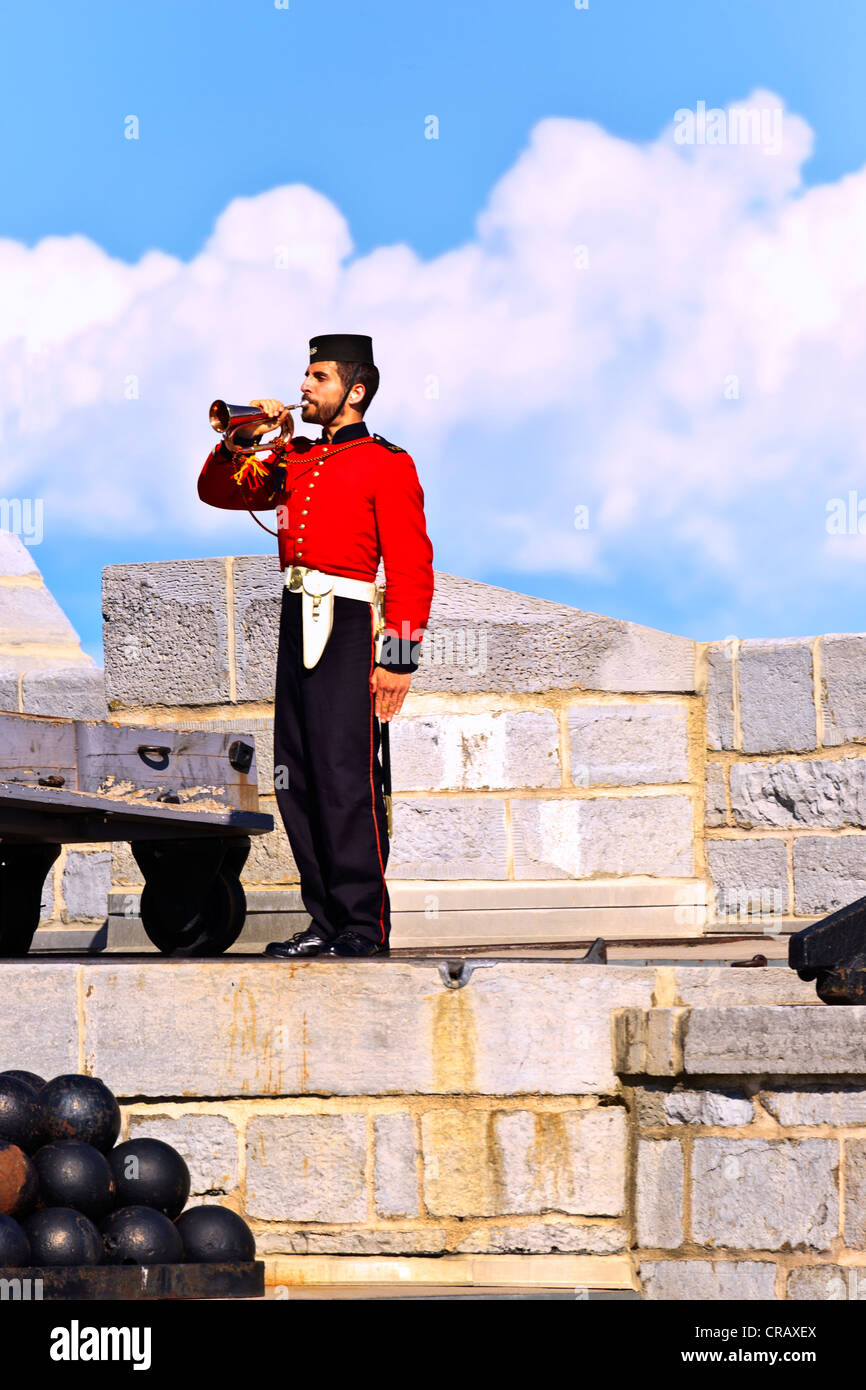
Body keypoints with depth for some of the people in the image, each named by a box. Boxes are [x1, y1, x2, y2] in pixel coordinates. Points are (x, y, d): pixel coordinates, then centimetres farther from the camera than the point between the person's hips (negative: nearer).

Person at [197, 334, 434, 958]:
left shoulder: (388, 464, -2)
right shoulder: (293, 460, 18)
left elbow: (412, 569, -7)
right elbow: (217, 491, 23)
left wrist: (398, 657, -14)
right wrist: (243, 440, 5)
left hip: (349, 625, -7)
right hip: (297, 624, 7)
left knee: (346, 775, -10)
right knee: (297, 778, 5)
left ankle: (365, 925, -6)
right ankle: (327, 921, 10)